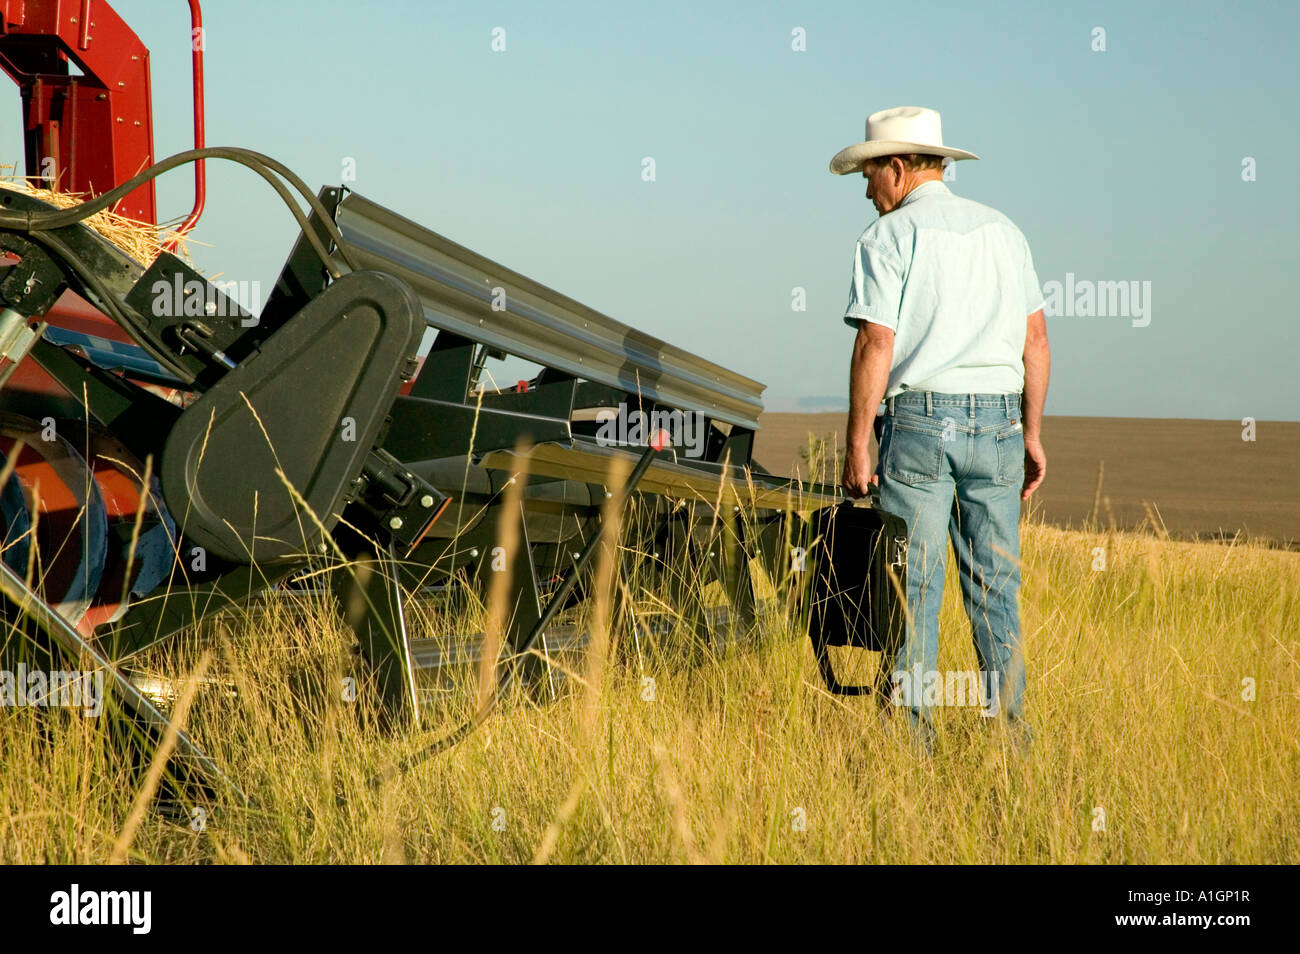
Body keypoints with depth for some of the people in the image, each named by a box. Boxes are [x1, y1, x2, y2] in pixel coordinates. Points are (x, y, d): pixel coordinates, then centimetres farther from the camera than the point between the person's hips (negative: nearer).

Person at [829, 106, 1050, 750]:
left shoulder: (889, 236, -3)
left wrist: (856, 445, -9)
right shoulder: (1002, 231, 14)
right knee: (994, 583, 8)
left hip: (919, 417, -5)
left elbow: (876, 345, -12)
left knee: (913, 580, 0)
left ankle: (912, 726, 1)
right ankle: (1009, 729, 10)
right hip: (998, 421, 5)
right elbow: (1036, 340, 12)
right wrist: (1032, 435, 16)